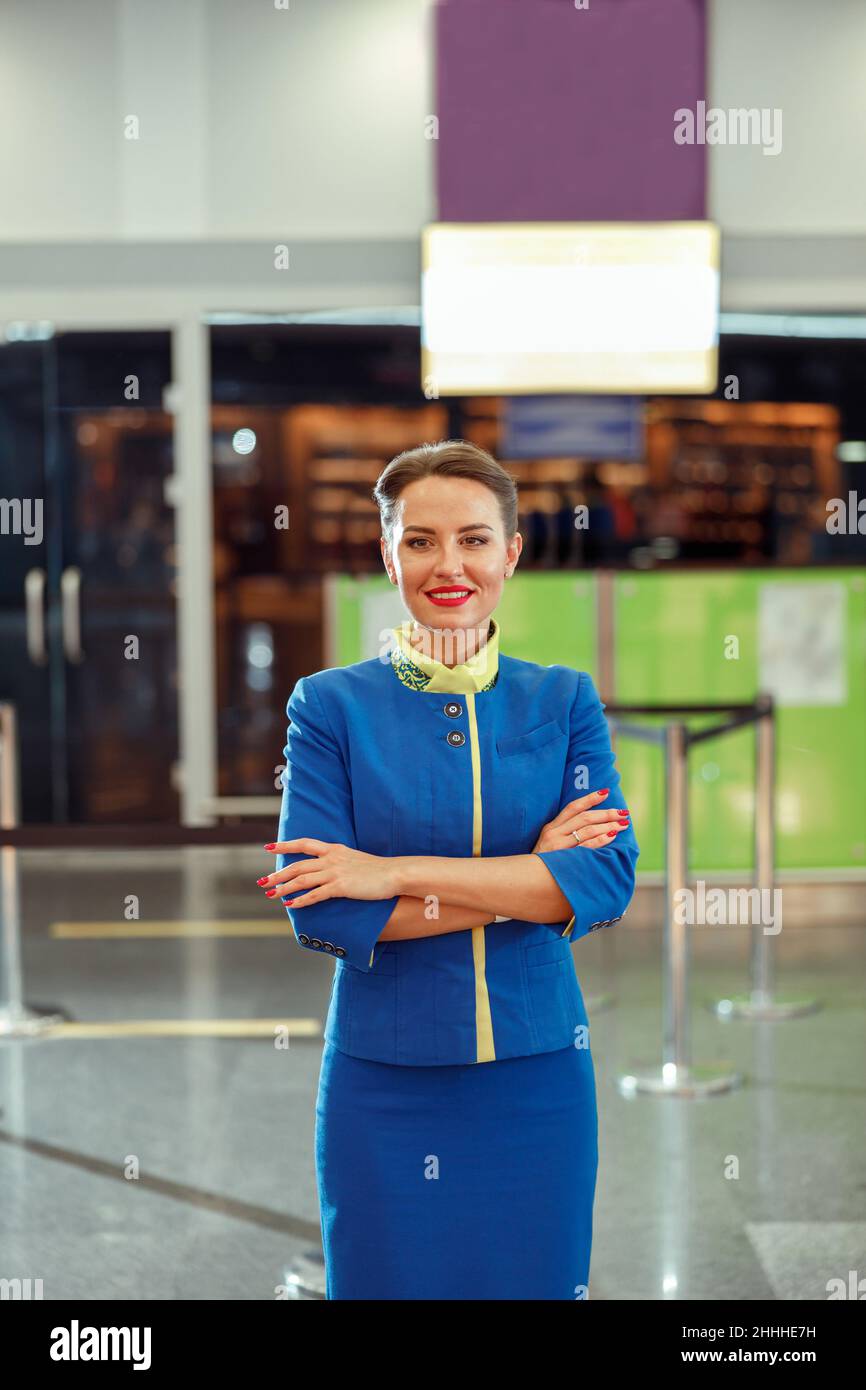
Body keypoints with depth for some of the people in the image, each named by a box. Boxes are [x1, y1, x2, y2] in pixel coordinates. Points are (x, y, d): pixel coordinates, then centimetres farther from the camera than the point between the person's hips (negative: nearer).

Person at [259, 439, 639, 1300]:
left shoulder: (565, 703, 2)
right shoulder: (331, 705, -3)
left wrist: (396, 874, -17)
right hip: (384, 1081, -1)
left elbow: (608, 881, -11)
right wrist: (526, 879, -14)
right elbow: (318, 911, -13)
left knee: (534, 1279, 11)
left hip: (536, 1075, 2)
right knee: (387, 1281, 9)